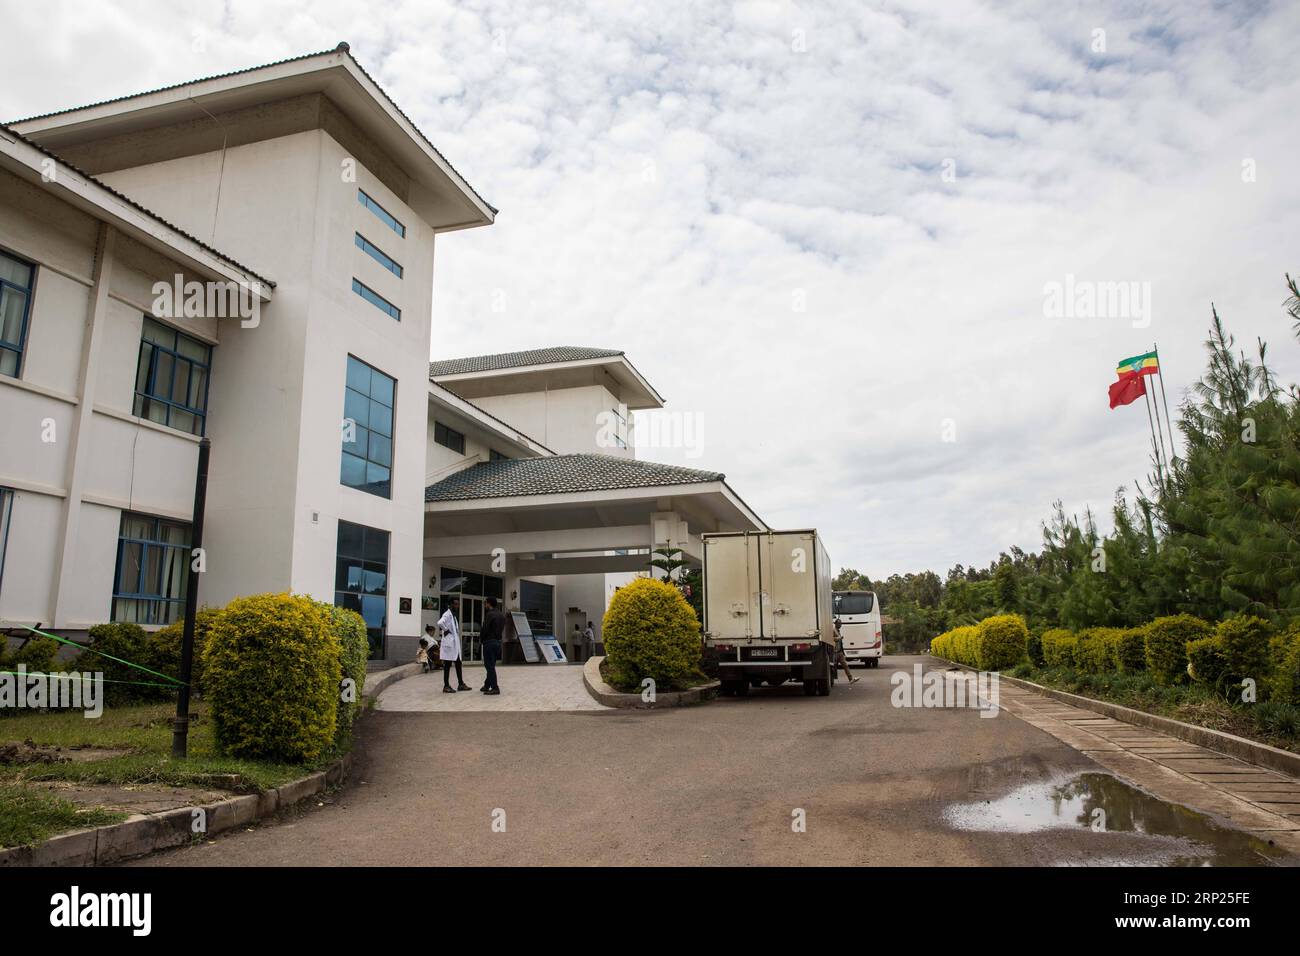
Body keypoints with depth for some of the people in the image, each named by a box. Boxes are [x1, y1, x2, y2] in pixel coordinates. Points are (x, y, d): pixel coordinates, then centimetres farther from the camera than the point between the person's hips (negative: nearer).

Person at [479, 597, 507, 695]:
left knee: (490, 666, -3)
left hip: (489, 642, -8)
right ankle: (487, 685, 26)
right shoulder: (502, 615, 11)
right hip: (498, 641, 9)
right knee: (491, 665, 18)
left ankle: (495, 688, -4)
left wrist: (481, 635, 3)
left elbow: (485, 629, -16)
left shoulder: (490, 614, -15)